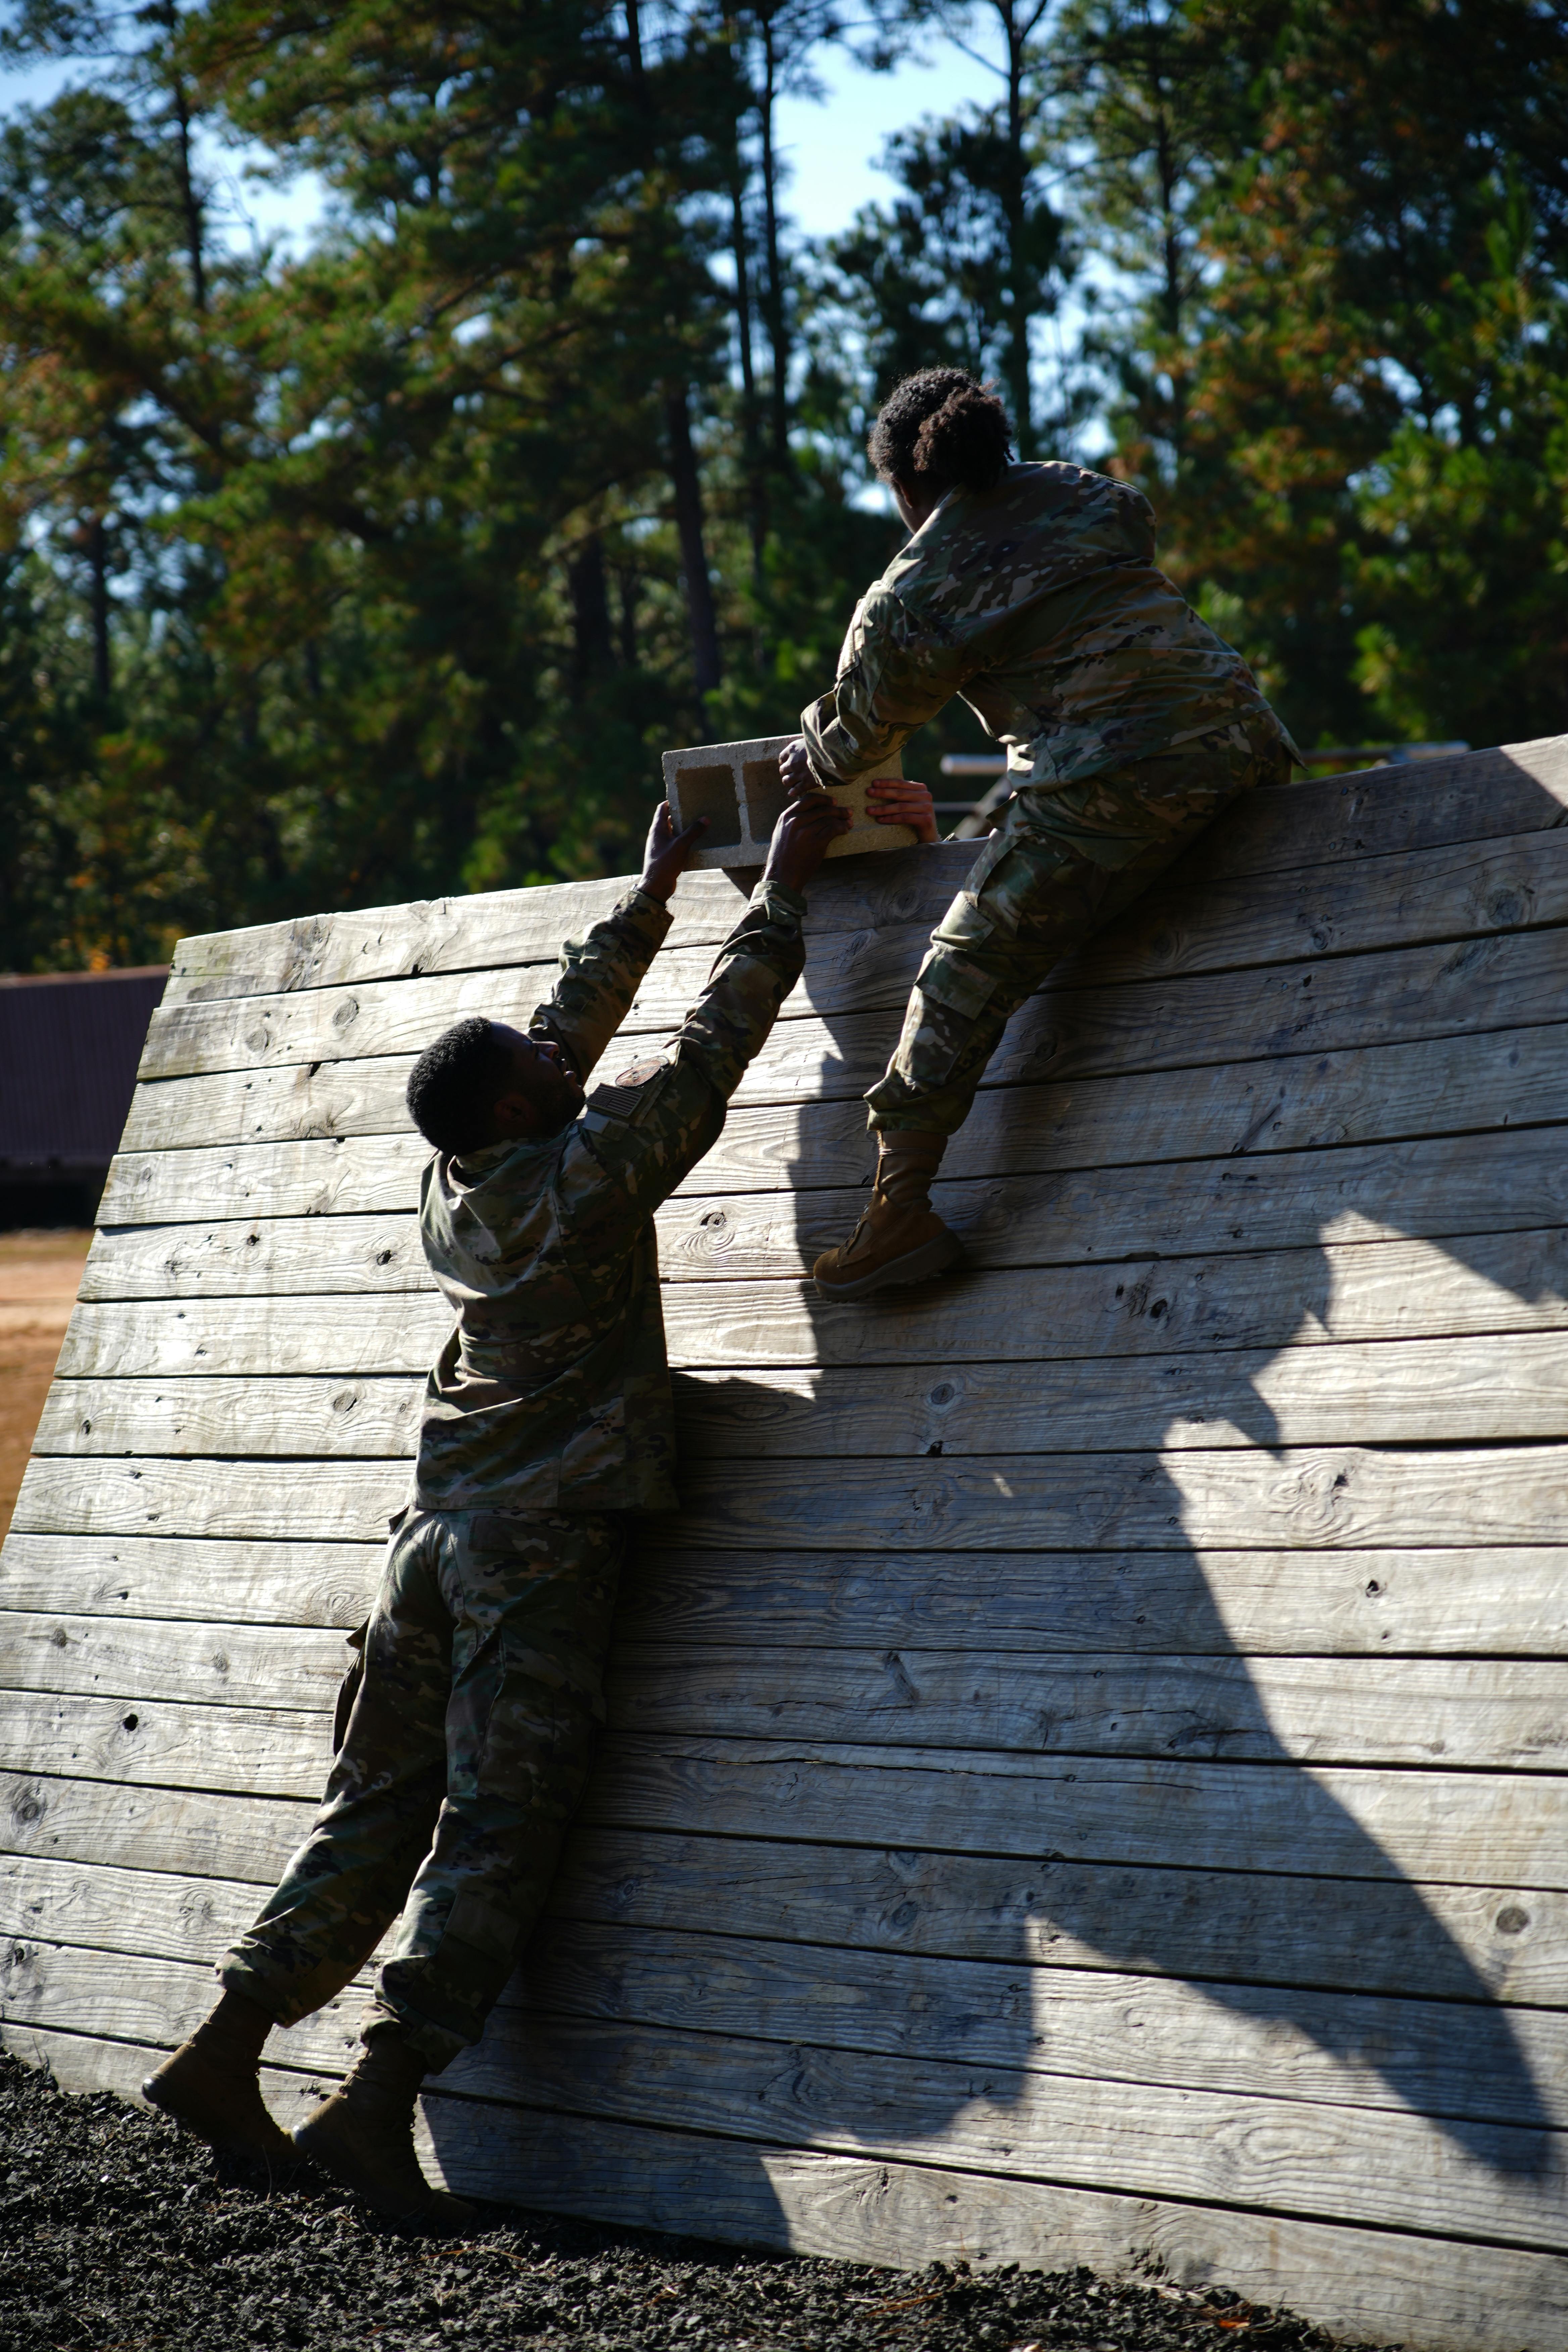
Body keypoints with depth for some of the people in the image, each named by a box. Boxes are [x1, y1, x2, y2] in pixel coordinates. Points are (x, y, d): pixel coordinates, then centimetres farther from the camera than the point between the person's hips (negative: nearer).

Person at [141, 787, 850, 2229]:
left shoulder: (453, 1188, 10)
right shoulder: (588, 1176, -9)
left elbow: (570, 1030, 23)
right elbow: (714, 1043, -2)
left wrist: (652, 899, 32)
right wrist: (785, 885, 8)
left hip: (441, 1525, 7)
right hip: (545, 1541, -7)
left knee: (380, 1803, 13)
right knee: (496, 1829, -7)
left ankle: (225, 2054, 12)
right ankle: (377, 2106, -14)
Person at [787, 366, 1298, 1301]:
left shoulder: (908, 598, 7)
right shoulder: (1089, 496, 21)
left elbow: (863, 726, 20)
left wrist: (813, 759, 45)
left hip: (1111, 786, -6)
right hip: (1239, 738, 6)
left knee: (969, 970, 0)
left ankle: (901, 1204, -5)